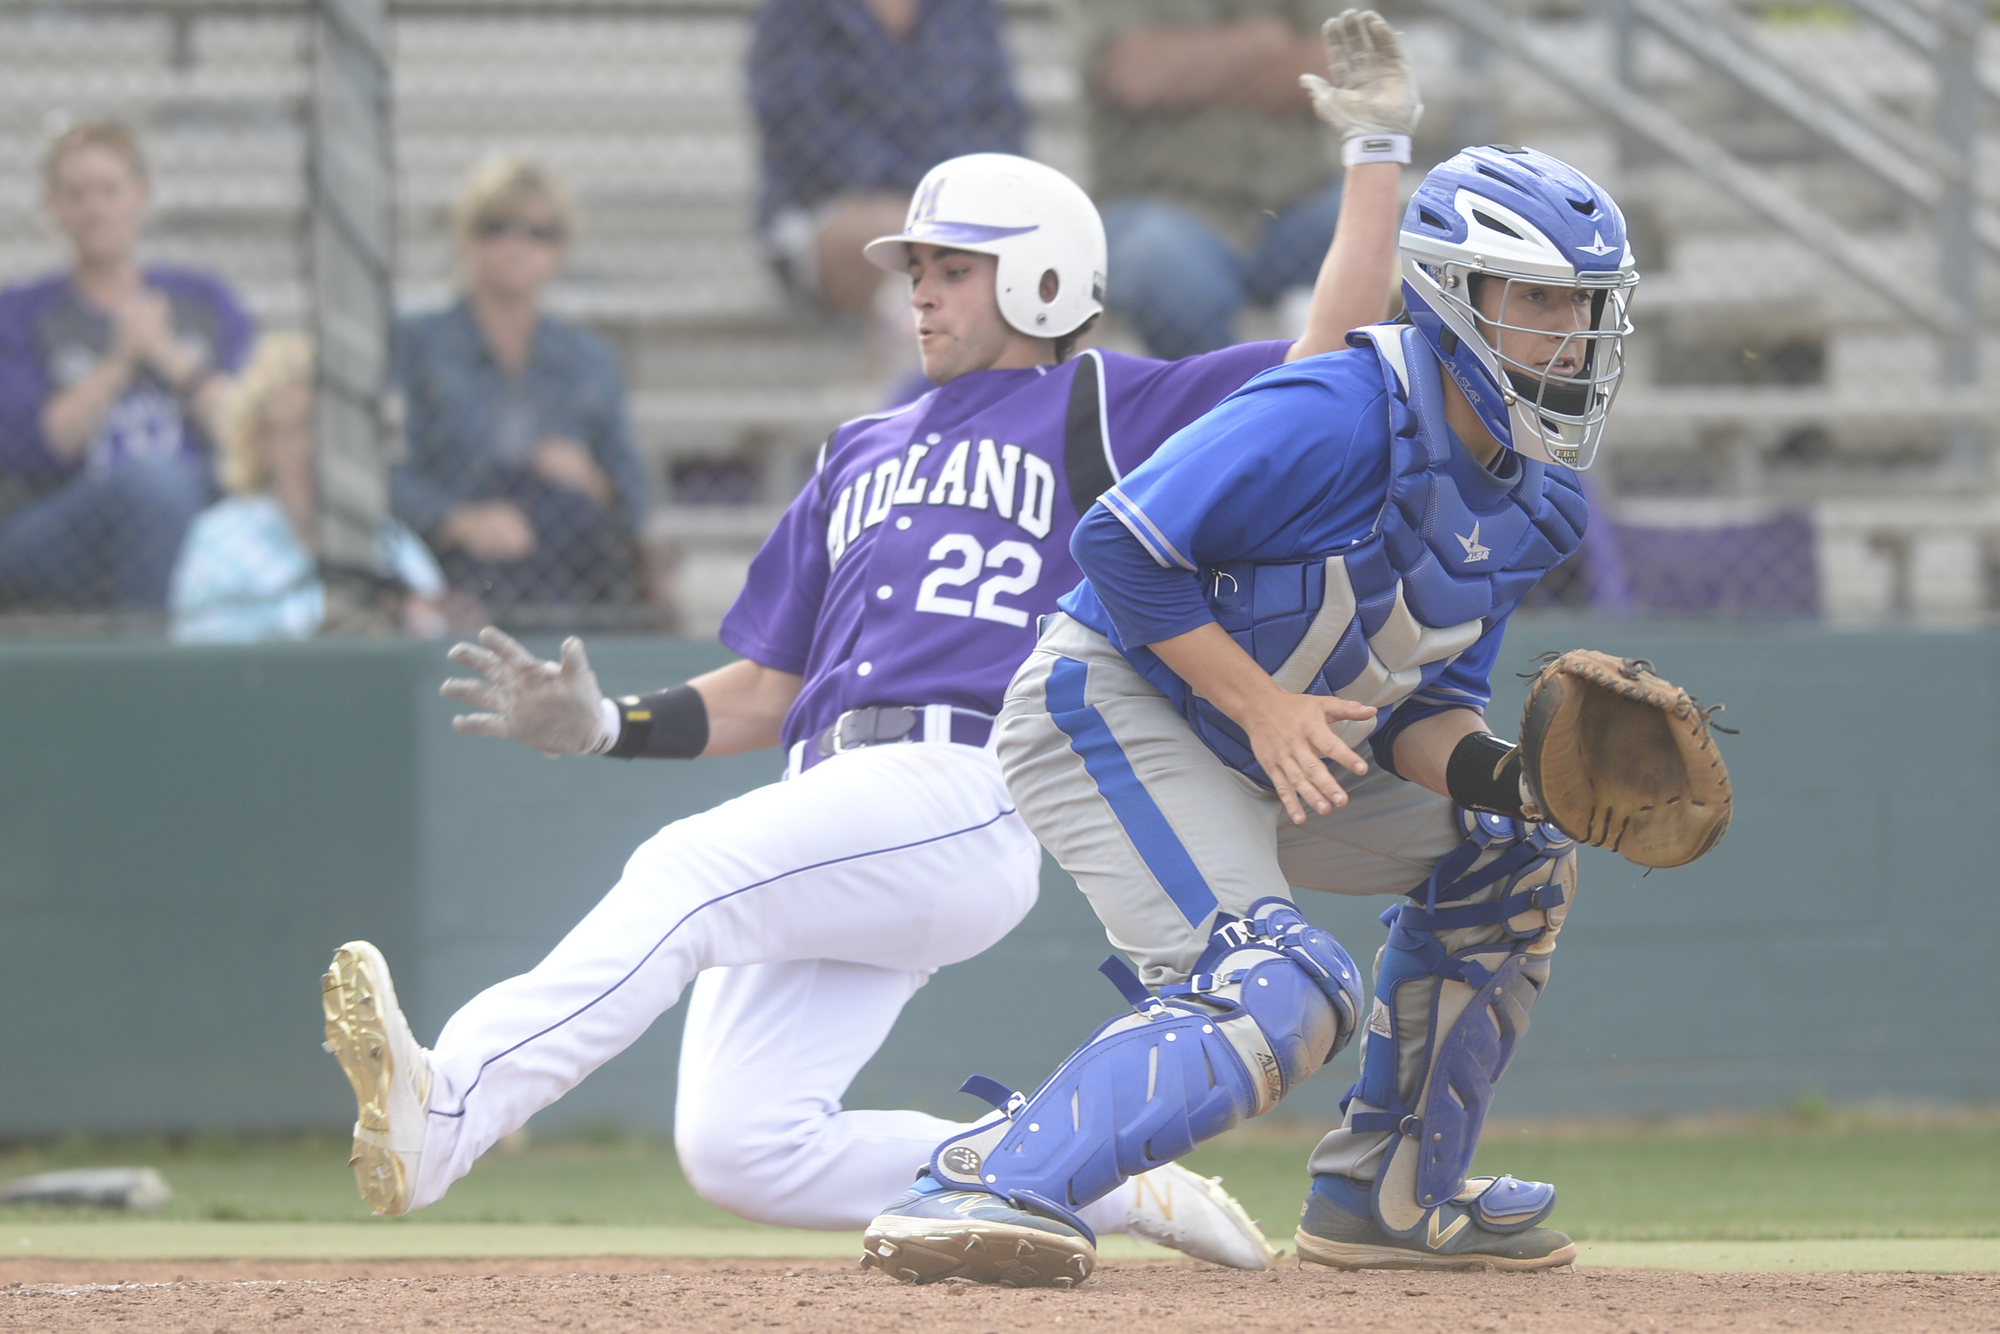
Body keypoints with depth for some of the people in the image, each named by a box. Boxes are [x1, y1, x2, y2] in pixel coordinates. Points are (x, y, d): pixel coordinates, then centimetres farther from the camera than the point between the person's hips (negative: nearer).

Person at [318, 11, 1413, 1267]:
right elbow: (765, 692, 28)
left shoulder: (1104, 410, 14)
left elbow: (1335, 358, 6)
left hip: (965, 798, -8)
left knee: (689, 869, -31)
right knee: (741, 1150, -8)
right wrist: (605, 727, 12)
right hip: (837, 810, 8)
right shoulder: (863, 456, 32)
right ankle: (1096, 1184, 3)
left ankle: (449, 1108, -46)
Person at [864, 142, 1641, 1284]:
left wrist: (1489, 772, -15)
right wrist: (1263, 704, -25)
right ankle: (982, 1188, -35)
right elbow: (1122, 546, -23)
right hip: (1110, 712, -10)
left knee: (1510, 851, 15)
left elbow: (1418, 702, 8)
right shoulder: (1335, 418, -23)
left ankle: (1390, 1194, 21)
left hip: (1258, 764, 10)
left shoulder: (1537, 504, 5)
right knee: (1280, 996, -27)